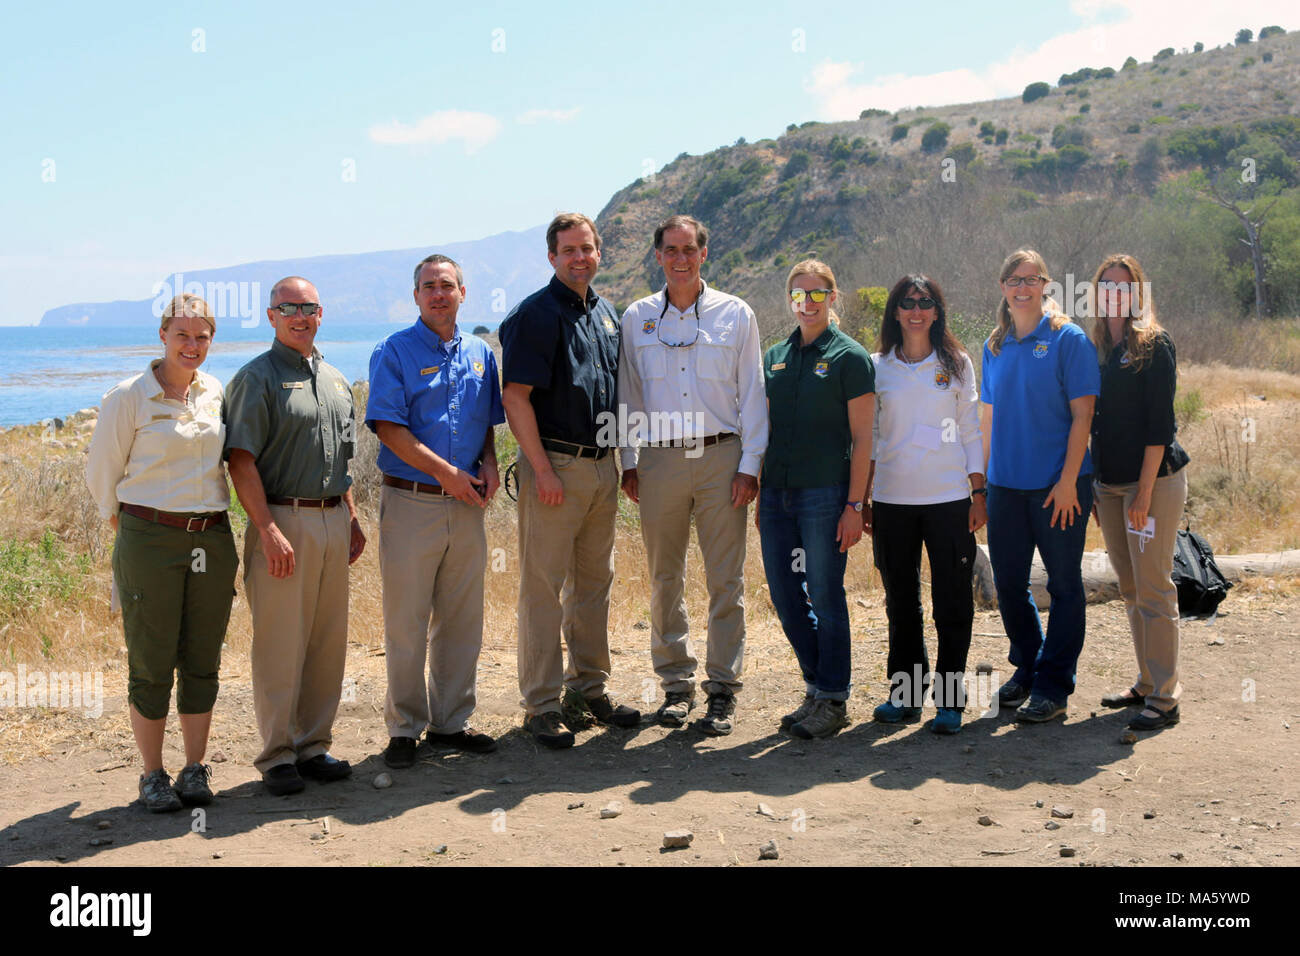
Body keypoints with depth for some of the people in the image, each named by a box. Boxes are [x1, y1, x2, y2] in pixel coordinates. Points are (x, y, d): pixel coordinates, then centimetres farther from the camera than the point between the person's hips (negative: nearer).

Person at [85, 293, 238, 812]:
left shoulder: (217, 394, 8)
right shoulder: (129, 397, -5)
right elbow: (101, 472, 2)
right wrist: (128, 526, 9)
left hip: (212, 539, 4)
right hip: (149, 540, -4)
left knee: (203, 660, 7)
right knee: (151, 662, 2)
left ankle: (195, 769, 18)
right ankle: (152, 774, 13)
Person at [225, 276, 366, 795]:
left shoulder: (336, 379, 18)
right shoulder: (257, 377, -4)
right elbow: (241, 461, -11)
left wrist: (352, 519, 17)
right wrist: (268, 529, -19)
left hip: (333, 521, 7)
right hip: (283, 521, -7)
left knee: (328, 641, 9)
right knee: (281, 643, -4)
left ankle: (313, 745, 19)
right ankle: (277, 755, 5)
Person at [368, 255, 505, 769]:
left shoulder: (480, 353, 13)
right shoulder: (395, 351, -3)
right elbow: (389, 427, -11)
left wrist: (488, 466, 0)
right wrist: (446, 472, -14)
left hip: (466, 504, 5)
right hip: (411, 501, -5)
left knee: (462, 620, 9)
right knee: (406, 623, -1)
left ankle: (450, 721, 21)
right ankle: (404, 727, 10)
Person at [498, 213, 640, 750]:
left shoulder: (606, 314, 14)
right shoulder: (536, 314, -9)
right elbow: (515, 397, -14)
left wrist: (621, 461, 15)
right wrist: (543, 469, -18)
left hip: (602, 466, 8)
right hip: (555, 466, -8)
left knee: (595, 583, 14)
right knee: (544, 586, -3)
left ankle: (589, 690, 25)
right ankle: (542, 705, 4)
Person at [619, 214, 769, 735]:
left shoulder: (735, 315, 5)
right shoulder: (637, 318, 9)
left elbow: (752, 394, 4)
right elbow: (629, 394, 13)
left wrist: (750, 464, -3)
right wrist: (629, 462, 7)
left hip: (720, 458, -2)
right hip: (660, 460, 2)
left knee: (726, 580, -1)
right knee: (665, 579, 7)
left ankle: (722, 690, 7)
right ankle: (676, 684, 18)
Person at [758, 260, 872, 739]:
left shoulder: (849, 357, -3)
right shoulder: (774, 357, 13)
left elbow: (862, 439, -6)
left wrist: (854, 505, -12)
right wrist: (760, 496, 12)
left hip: (825, 493, -6)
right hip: (777, 493, 6)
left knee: (825, 597, 0)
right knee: (785, 596, 8)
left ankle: (833, 700, 12)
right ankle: (817, 687, 24)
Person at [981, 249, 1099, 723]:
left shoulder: (1068, 339, -5)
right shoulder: (995, 346, 10)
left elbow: (1082, 414, -9)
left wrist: (1068, 480, -15)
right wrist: (981, 477, 12)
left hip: (1057, 486, -5)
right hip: (1006, 484, 5)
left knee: (1064, 584, 4)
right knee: (1008, 583, 11)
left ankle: (1054, 686, 12)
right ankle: (1027, 668, 30)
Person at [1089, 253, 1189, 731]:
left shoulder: (1154, 345, -7)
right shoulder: (1097, 350, 12)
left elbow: (1159, 425, -13)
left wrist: (1144, 492, -17)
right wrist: (1095, 487, 11)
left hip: (1154, 478, -7)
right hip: (1109, 483, 7)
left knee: (1154, 588, -6)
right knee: (1130, 589, 11)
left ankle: (1165, 697, 0)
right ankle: (1146, 684, 21)